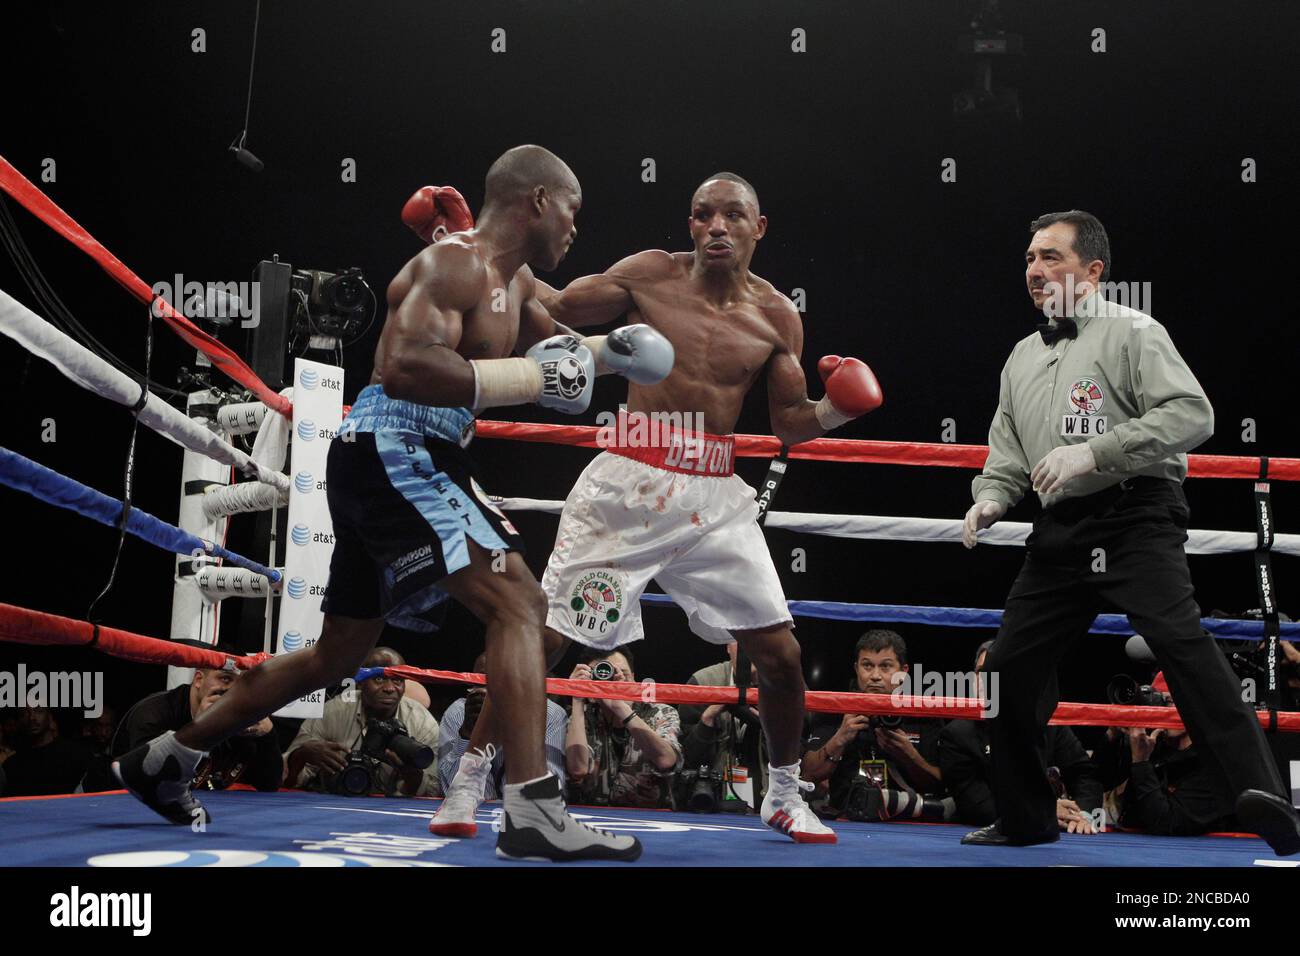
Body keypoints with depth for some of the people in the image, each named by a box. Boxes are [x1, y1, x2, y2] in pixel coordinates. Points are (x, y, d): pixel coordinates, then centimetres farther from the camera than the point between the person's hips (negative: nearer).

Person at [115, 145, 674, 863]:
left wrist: (606, 350, 14)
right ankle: (532, 814, -23)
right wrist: (535, 379, -24)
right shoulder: (454, 263, -13)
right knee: (519, 604, -19)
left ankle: (164, 759, 31)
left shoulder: (515, 279, 16)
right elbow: (406, 367, -29)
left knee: (339, 654, 19)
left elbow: (553, 343, 35)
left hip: (406, 466, 10)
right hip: (390, 453, -10)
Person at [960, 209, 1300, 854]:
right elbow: (1007, 454, 23)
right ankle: (1025, 819, 21)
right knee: (1011, 666, 6)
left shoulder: (1131, 332, -1)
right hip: (1060, 532, 7)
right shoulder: (1022, 357, 20)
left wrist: (1094, 452, -20)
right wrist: (990, 500, 1)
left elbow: (1192, 415, -14)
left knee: (1177, 637, -27)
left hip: (1134, 518, -7)